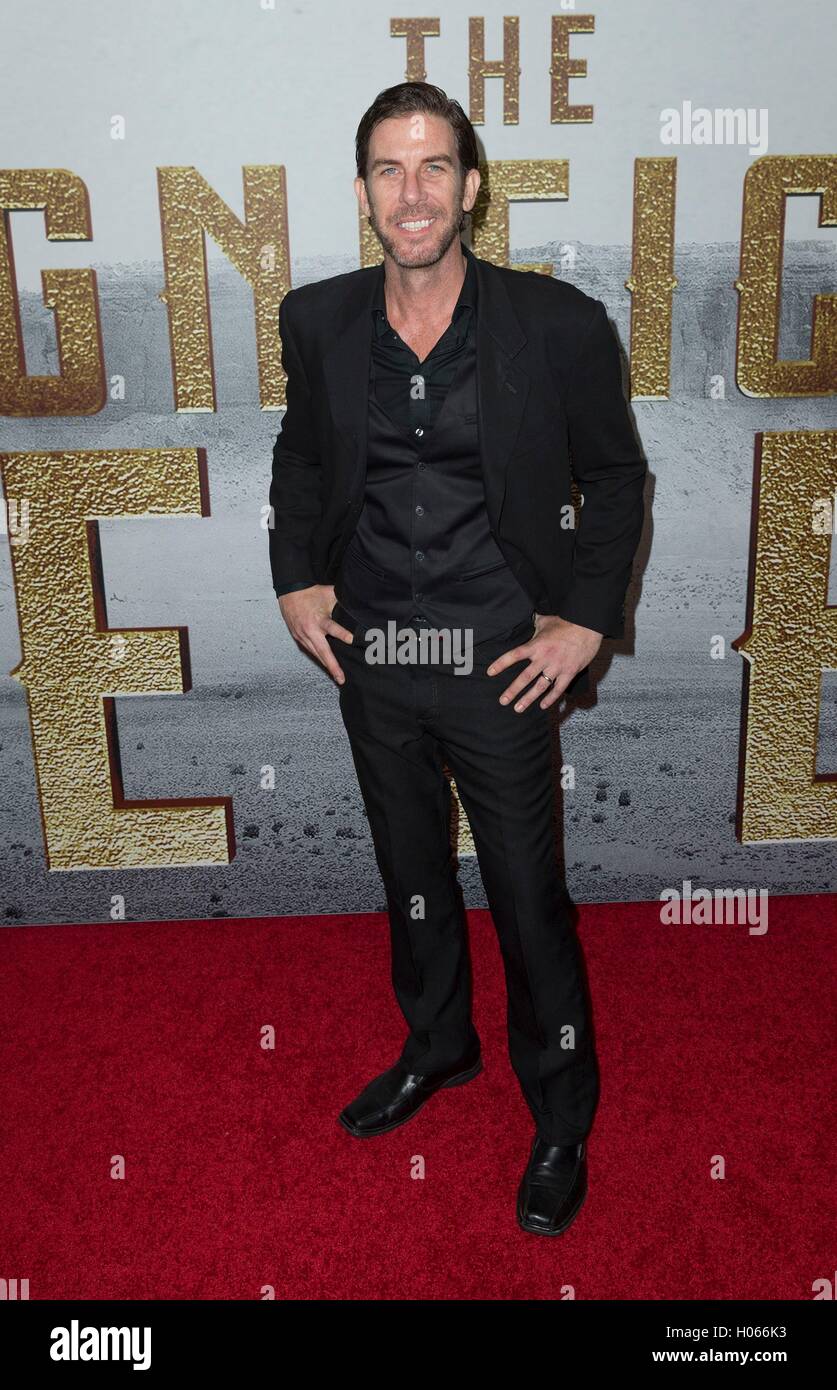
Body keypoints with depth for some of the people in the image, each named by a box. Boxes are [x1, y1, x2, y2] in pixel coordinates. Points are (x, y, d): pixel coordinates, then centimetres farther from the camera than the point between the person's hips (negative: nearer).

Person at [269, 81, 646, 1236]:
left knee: (528, 896, 7)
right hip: (369, 656, 4)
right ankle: (438, 1046, 47)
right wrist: (294, 577, 3)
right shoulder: (318, 321, -2)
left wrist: (587, 618, -7)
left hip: (498, 661, -3)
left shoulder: (556, 325, -11)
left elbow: (615, 475, 0)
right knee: (411, 874, 21)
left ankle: (562, 1116, 30)